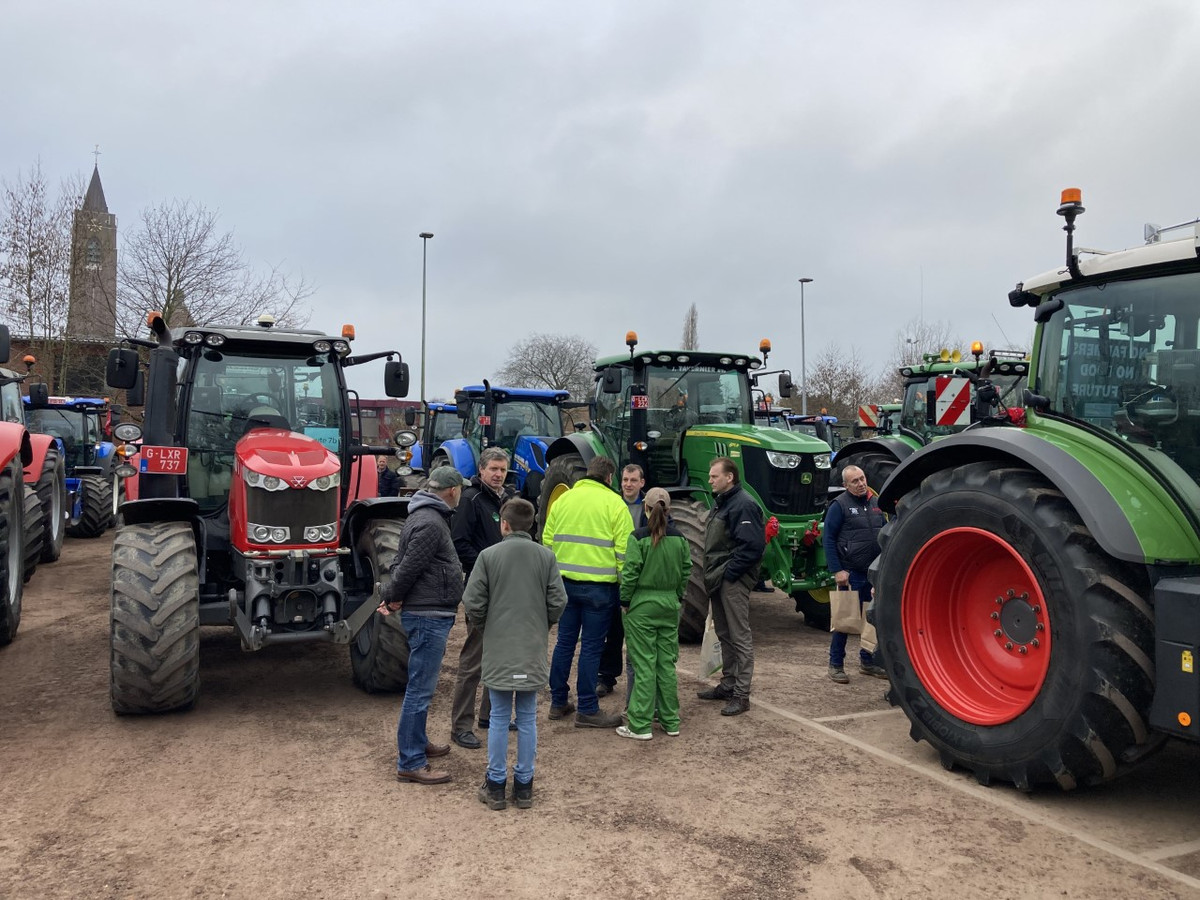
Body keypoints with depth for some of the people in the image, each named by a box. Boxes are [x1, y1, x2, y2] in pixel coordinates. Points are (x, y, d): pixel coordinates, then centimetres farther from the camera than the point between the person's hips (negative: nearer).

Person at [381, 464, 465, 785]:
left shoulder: (426, 517, 14)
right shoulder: (430, 523, -20)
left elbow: (402, 563, 16)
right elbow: (408, 567, -20)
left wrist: (391, 596, 6)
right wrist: (393, 598, -6)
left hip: (428, 615, 11)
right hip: (428, 615, -11)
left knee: (421, 686, 22)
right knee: (420, 689, -5)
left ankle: (417, 742, 36)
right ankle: (410, 763, 2)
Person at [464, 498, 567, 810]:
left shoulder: (489, 555, -8)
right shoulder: (546, 556, -3)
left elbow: (472, 602, -8)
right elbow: (558, 601, -4)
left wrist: (482, 628, 10)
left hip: (498, 650, -1)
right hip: (533, 651, 1)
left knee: (499, 718, 9)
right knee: (527, 718, 11)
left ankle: (496, 785, 17)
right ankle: (524, 785, 18)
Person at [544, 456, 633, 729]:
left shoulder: (563, 499, 7)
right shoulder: (613, 503, -7)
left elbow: (547, 540, 9)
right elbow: (624, 549, -10)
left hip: (565, 582, 5)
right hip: (598, 586, -5)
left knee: (564, 641, 15)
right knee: (591, 646, 3)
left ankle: (558, 702, 25)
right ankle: (587, 710, 9)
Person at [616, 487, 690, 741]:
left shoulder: (639, 538, -12)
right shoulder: (680, 539, 2)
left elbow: (630, 573, -12)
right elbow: (686, 571, 7)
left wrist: (625, 601, 0)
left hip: (642, 606, -4)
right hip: (670, 605, 4)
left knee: (644, 666, -1)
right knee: (667, 664, 12)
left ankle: (640, 726, 3)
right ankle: (671, 722, 19)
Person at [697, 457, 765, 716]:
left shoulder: (743, 504, -16)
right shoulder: (720, 502, 15)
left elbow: (753, 545, -24)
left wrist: (730, 573, -20)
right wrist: (711, 573, 11)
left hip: (733, 581, -10)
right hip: (718, 579, 10)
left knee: (740, 637, -3)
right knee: (725, 635, 18)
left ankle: (741, 694, 3)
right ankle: (727, 685, 29)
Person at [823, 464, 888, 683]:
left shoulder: (876, 502, 9)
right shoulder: (840, 505, -9)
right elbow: (828, 539, -10)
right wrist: (837, 570, -15)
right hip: (851, 573, -6)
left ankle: (867, 661, 27)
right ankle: (836, 665, 11)